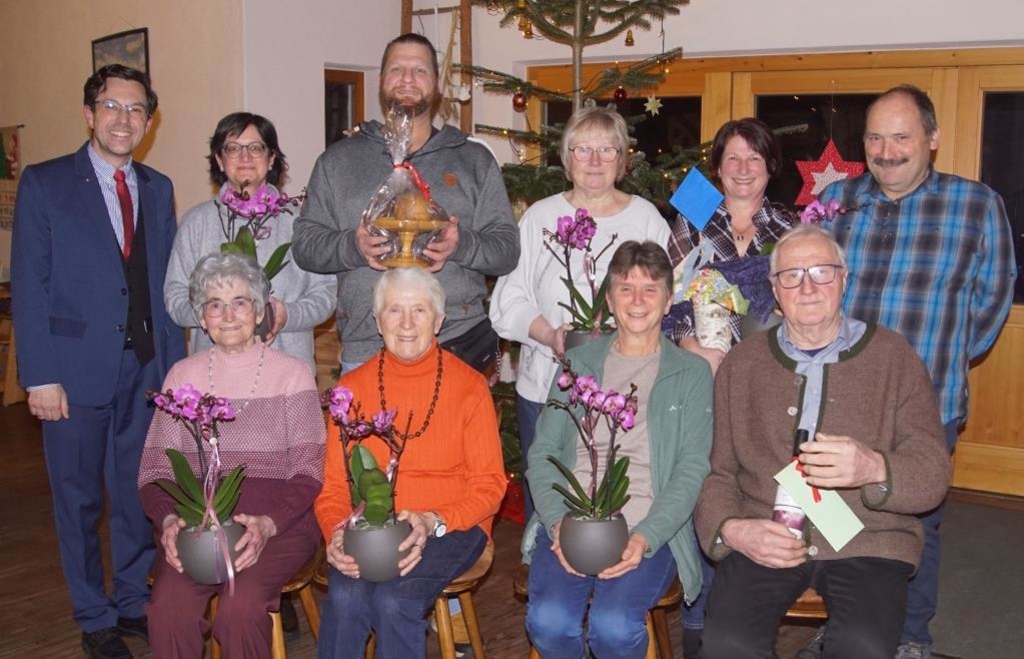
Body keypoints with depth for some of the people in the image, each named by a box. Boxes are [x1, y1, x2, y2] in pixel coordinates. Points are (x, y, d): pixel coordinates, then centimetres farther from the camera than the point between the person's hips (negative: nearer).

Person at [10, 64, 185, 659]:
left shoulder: (158, 189, 10)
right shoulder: (45, 184, -2)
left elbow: (166, 284, 9)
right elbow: (28, 285, -6)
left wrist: (175, 362, 4)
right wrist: (39, 376, -11)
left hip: (146, 367, 3)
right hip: (77, 368, -3)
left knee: (139, 490, 11)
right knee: (79, 497, 8)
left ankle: (134, 601, 28)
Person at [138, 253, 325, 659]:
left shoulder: (292, 374, 5)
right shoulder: (183, 375, 12)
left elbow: (309, 473, 0)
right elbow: (155, 471, 10)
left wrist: (267, 523, -18)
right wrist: (169, 520, -12)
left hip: (279, 523, -2)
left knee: (240, 609, -29)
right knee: (169, 610, -27)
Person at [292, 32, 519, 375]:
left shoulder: (475, 160, 11)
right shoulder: (337, 160, 12)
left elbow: (508, 250, 6)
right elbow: (304, 244, 8)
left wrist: (462, 245, -15)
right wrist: (353, 247, -12)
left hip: (458, 345, 0)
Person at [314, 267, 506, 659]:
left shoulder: (469, 386, 0)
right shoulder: (352, 388, 6)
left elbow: (489, 484, -1)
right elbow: (334, 485, 6)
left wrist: (433, 522, -17)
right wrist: (337, 532, -15)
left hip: (451, 526, -2)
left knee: (394, 599, -29)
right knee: (345, 597, -28)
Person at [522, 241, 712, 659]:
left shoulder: (692, 373, 9)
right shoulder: (578, 363, 15)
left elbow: (691, 468, 1)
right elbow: (542, 451, 9)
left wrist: (646, 537, -14)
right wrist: (557, 521, -9)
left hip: (649, 530, -1)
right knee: (548, 621, -26)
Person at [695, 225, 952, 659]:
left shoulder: (893, 356, 6)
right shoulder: (741, 364, 12)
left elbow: (933, 473, 1)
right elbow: (717, 471, 10)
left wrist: (874, 468, -21)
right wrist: (730, 529, -10)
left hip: (868, 541, -1)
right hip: (763, 539, 2)